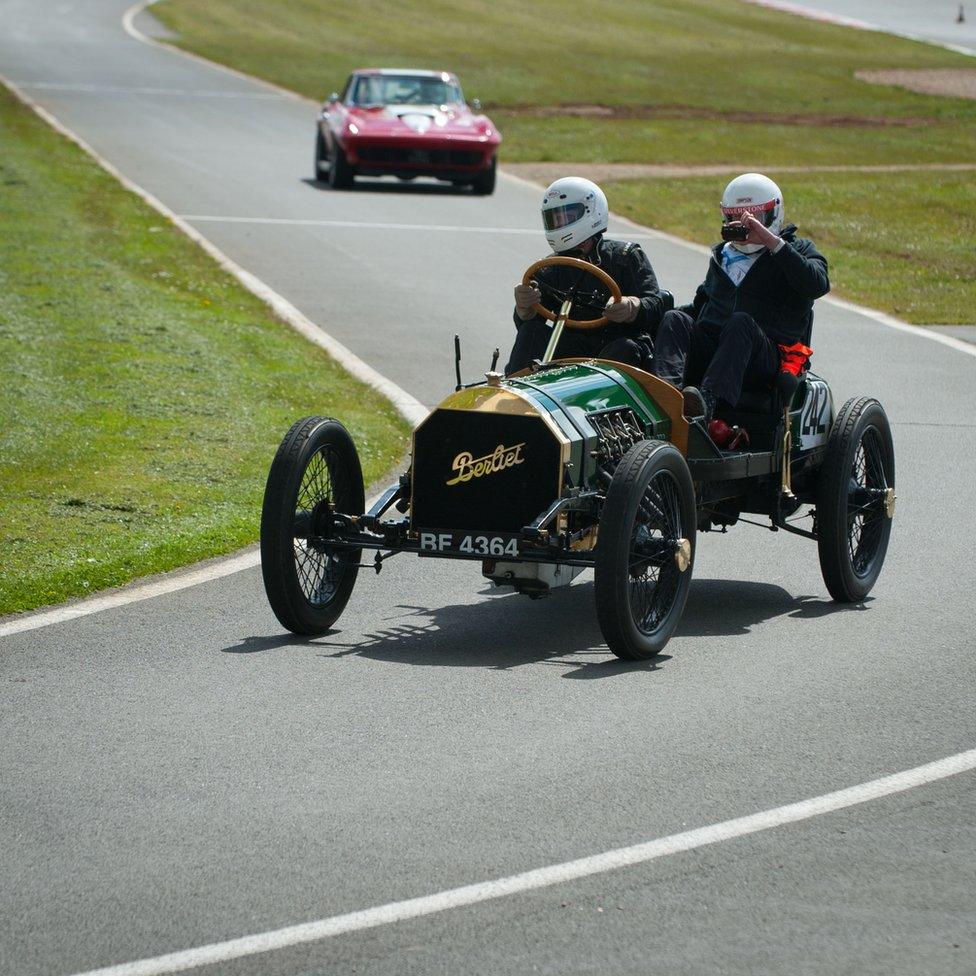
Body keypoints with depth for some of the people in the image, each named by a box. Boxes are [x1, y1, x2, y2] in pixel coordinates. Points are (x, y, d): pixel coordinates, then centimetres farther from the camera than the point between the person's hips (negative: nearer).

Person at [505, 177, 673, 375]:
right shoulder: (551, 268, 13)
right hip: (573, 349, 3)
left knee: (625, 350, -36)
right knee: (532, 332, -20)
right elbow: (526, 323, 1)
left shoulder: (626, 256, 3)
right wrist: (524, 306, -24)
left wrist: (631, 307, -34)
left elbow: (654, 304, -10)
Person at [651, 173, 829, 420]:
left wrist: (771, 241, -15)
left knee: (740, 322, -36)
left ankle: (707, 399, -60)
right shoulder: (723, 256, 30)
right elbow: (702, 304, 36)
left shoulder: (797, 250, 13)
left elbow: (817, 285, -10)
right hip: (709, 350, 5)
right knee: (675, 319, -22)